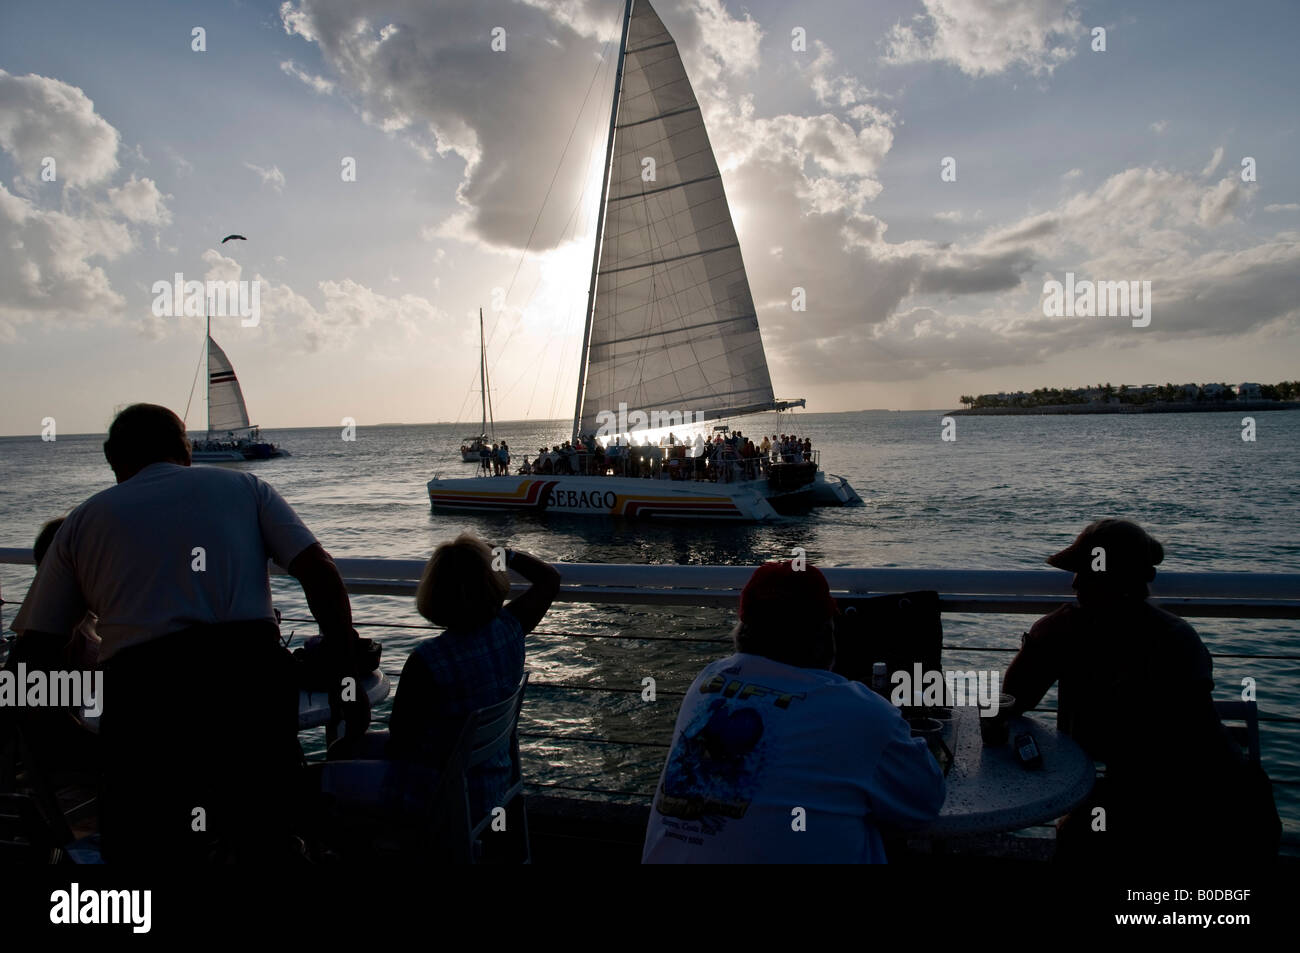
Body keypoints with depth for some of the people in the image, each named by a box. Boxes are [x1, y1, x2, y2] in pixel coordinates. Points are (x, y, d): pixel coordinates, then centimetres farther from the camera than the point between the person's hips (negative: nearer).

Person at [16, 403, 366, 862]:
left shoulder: (83, 519, 20)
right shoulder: (243, 486, 19)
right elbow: (322, 575, 5)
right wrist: (346, 678, 9)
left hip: (143, 695, 0)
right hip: (253, 674, 1)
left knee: (147, 848, 17)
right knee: (269, 843, 18)